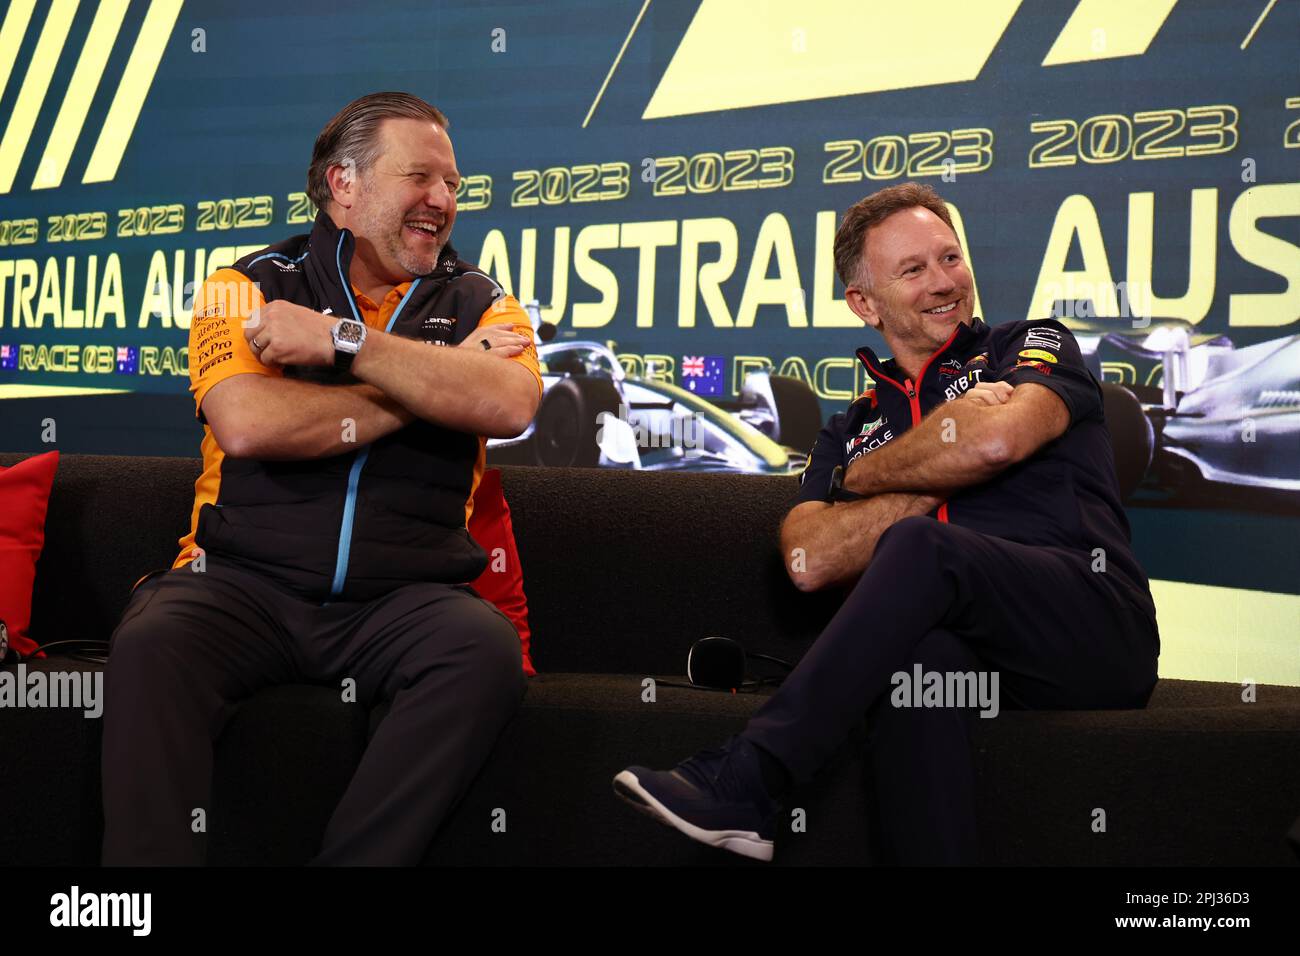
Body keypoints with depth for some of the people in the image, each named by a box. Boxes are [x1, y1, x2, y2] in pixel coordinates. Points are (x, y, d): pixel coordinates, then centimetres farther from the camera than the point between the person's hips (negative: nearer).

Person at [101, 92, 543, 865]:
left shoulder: (478, 302, 12)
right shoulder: (251, 287, 8)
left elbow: (510, 406, -11)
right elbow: (247, 425, -12)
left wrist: (344, 342, -11)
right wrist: (431, 384, -6)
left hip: (405, 594, 1)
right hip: (245, 582, -1)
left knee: (486, 651, -30)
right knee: (152, 644, -31)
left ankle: (357, 858, -20)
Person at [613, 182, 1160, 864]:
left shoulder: (1035, 346, 14)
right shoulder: (851, 431, 23)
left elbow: (997, 440, -11)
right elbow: (810, 562, 4)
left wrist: (863, 476, 7)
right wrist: (936, 481, -3)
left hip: (1096, 634, -2)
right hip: (962, 640, 2)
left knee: (919, 546, -31)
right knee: (917, 650, -37)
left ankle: (743, 780, -33)